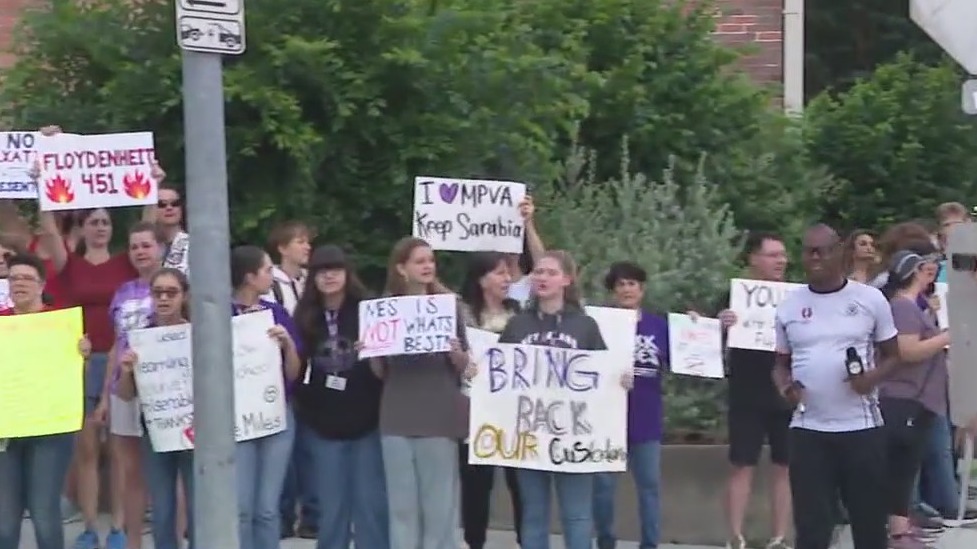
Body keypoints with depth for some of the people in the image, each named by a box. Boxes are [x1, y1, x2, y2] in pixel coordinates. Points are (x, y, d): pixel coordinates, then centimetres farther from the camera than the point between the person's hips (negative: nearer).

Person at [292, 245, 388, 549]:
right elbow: (295, 372, 10)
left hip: (366, 421, -2)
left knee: (371, 502, 1)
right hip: (323, 425, 2)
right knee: (331, 506, 7)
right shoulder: (305, 318, 4)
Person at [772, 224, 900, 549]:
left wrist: (873, 377, -15)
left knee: (870, 520, 7)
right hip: (808, 430, 2)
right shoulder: (789, 306, 7)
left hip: (862, 427, -1)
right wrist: (785, 387, -8)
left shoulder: (870, 299, 0)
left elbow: (892, 355, 6)